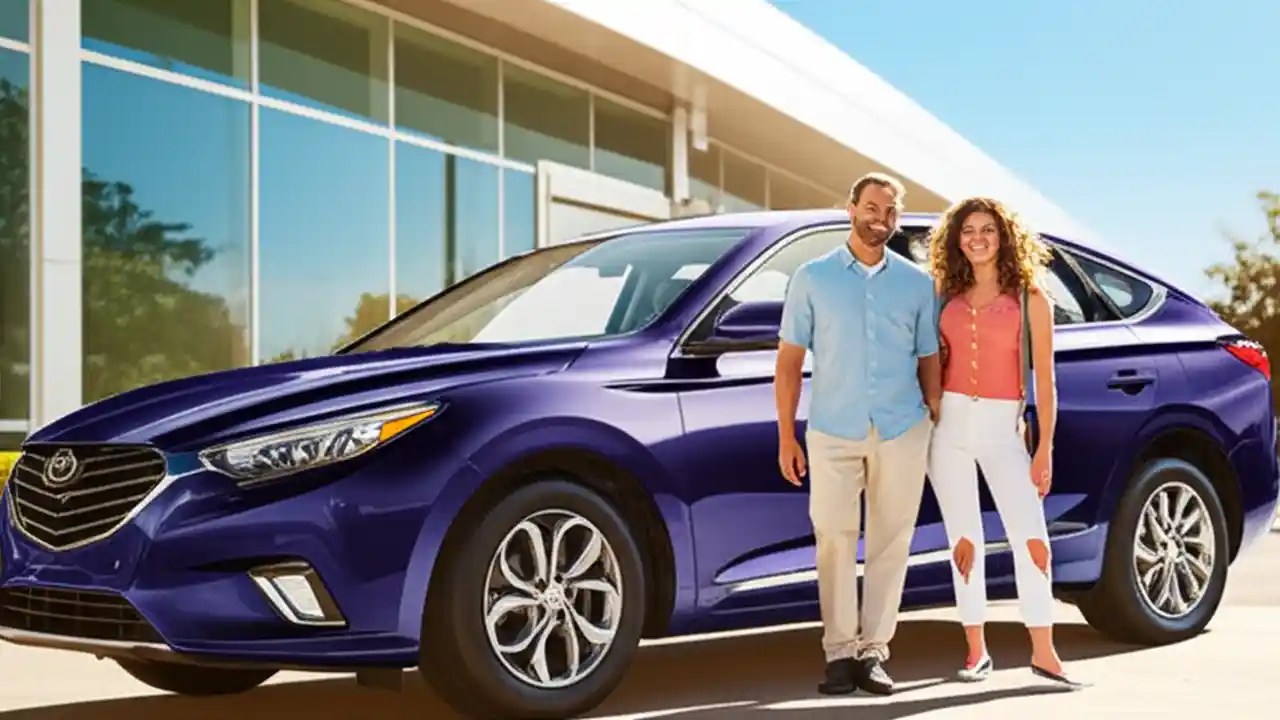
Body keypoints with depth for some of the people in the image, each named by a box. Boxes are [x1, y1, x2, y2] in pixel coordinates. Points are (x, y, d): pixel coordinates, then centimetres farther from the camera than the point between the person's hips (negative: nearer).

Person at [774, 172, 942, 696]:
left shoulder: (917, 283, 10)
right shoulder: (813, 278, 6)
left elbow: (929, 360, 12)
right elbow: (789, 359, 5)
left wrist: (939, 426, 4)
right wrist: (786, 435, -1)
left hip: (901, 431, 1)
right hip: (833, 431, -1)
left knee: (890, 541, 2)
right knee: (834, 540, -4)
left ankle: (874, 650, 9)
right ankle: (839, 652, 3)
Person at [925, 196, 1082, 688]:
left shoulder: (1029, 298, 2)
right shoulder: (946, 297, 10)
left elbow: (1043, 378, -1)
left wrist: (1045, 448, -6)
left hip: (1003, 427, -2)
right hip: (949, 423, 2)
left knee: (1032, 539, -10)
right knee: (964, 541, 5)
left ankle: (1043, 652, -3)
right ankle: (976, 651, 12)